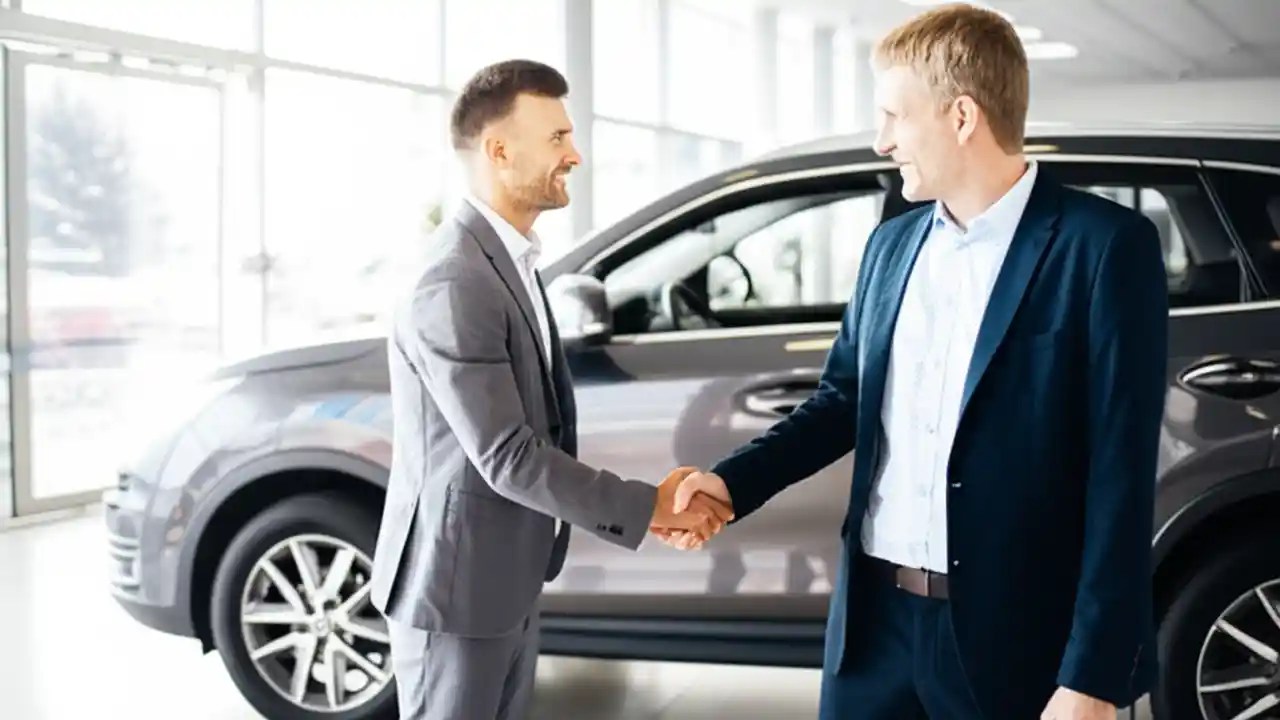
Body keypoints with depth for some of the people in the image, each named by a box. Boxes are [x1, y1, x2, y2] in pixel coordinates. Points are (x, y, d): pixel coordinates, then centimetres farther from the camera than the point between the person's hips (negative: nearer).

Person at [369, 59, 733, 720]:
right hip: (456, 585, -9)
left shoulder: (510, 262, 10)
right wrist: (648, 506, -18)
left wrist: (639, 508, 5)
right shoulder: (454, 287, -22)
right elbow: (505, 458, -24)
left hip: (509, 581, 9)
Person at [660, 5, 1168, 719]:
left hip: (1011, 635, -5)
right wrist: (732, 481, 5)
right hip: (877, 616, 6)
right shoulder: (892, 244, 10)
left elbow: (1121, 473, -13)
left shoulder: (1104, 246, -10)